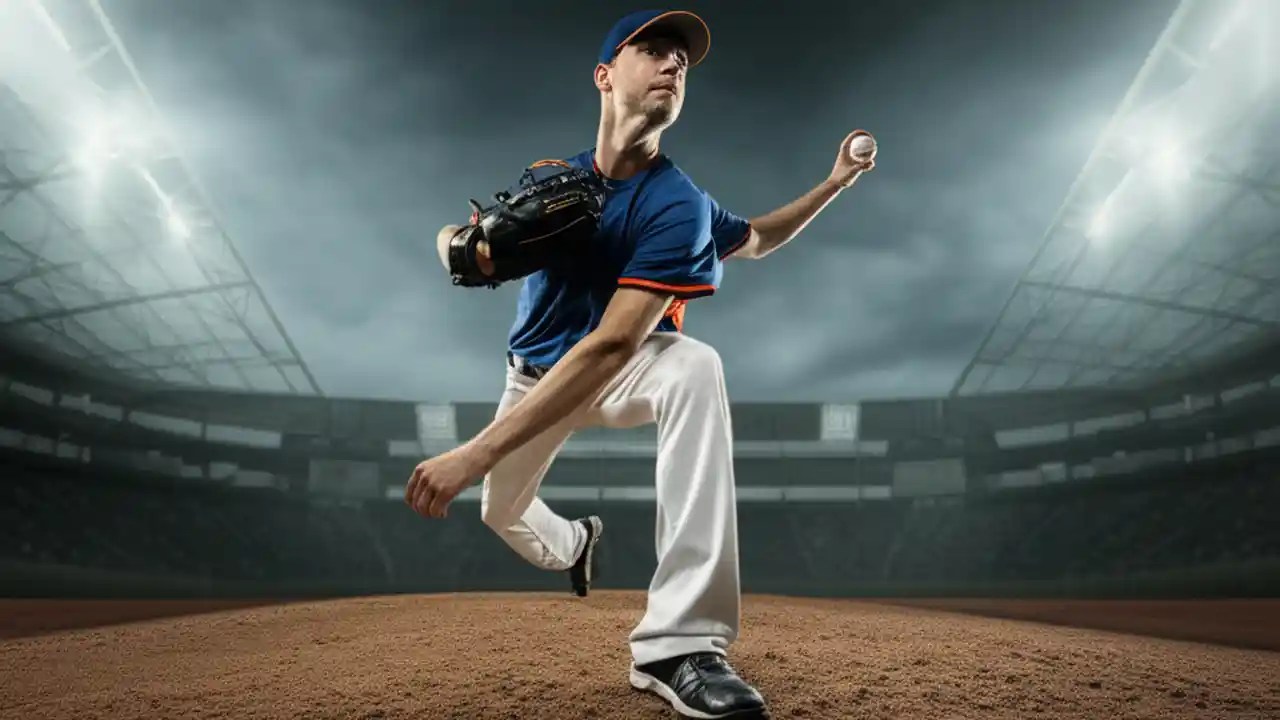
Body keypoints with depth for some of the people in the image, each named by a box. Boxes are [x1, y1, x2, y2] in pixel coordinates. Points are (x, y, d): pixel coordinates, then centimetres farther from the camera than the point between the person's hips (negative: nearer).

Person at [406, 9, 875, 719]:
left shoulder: (679, 204, -24)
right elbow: (456, 236, -6)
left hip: (626, 368, -4)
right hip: (536, 371, 4)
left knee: (695, 366, -38)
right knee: (501, 511, 16)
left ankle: (679, 644, -41)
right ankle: (573, 542, 59)